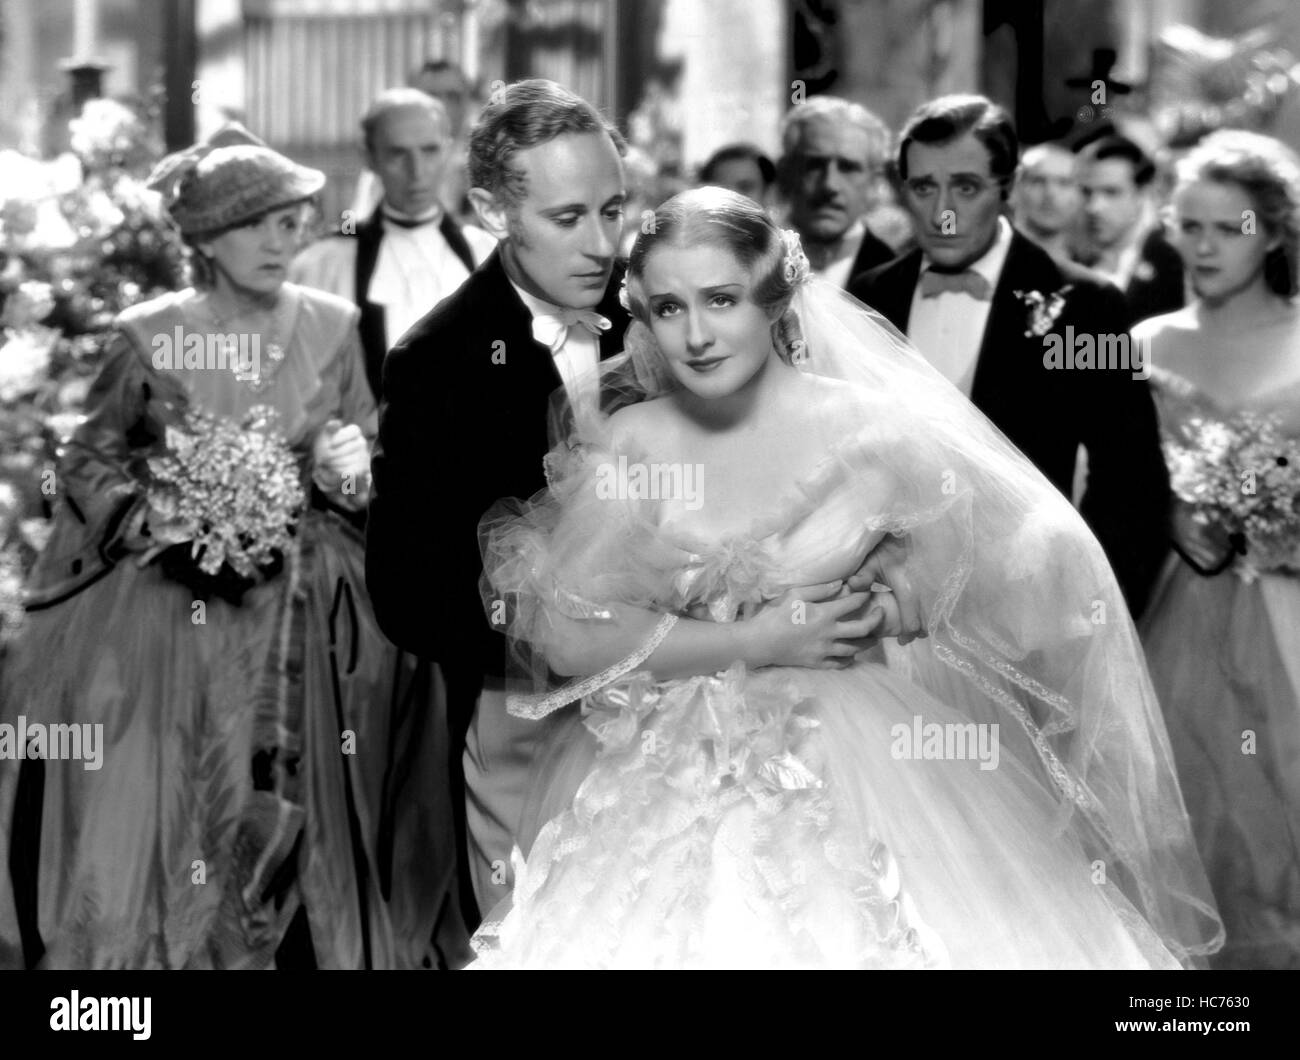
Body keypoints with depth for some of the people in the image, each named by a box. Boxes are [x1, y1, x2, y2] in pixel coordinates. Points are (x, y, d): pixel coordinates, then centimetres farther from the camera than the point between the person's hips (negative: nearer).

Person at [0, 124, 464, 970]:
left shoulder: (335, 328, 0)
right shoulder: (149, 338, -6)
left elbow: (368, 452, 12)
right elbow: (88, 460, 5)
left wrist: (356, 471, -11)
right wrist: (150, 513, -13)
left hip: (307, 619, 2)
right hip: (172, 607, -1)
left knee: (297, 829, 3)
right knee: (156, 824, -4)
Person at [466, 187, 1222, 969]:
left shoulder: (870, 429, -6)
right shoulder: (625, 446, -1)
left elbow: (1048, 560, -2)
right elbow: (567, 635, -10)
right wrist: (755, 644, -12)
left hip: (855, 779, -1)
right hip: (668, 787, 1)